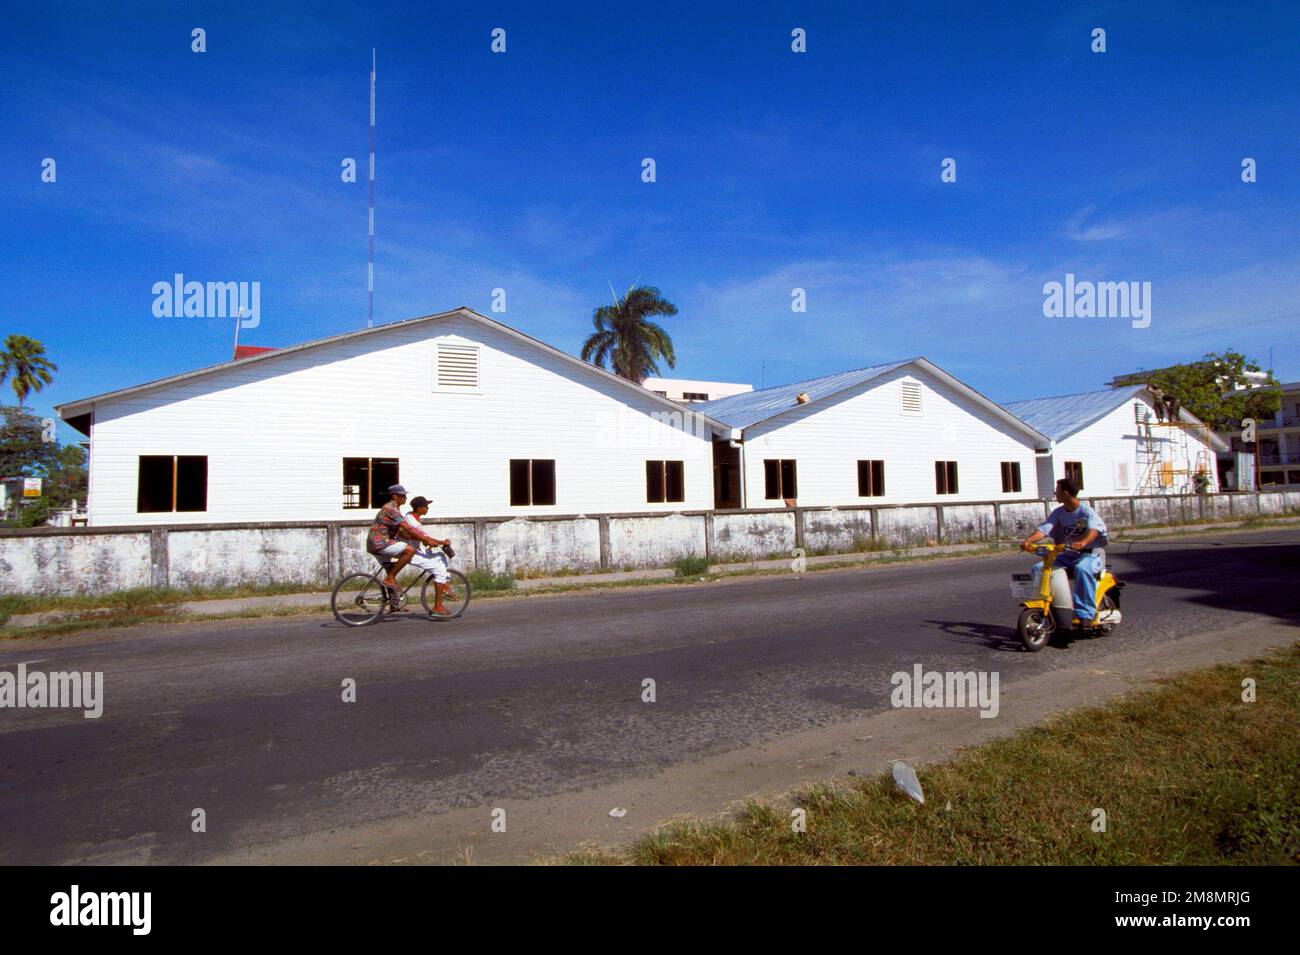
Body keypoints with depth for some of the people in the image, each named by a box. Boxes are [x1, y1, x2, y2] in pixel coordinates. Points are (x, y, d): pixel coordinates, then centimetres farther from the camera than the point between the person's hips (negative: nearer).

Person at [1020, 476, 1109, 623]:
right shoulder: (1058, 513, 7)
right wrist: (1029, 540, -28)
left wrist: (1083, 542, -52)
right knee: (1038, 569, -12)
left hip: (1091, 552, -6)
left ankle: (1085, 614, -34)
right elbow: (1044, 528, -7)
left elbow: (1095, 528, -30)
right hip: (1068, 554, 6)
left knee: (1082, 569, -39)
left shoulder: (1086, 511, -10)